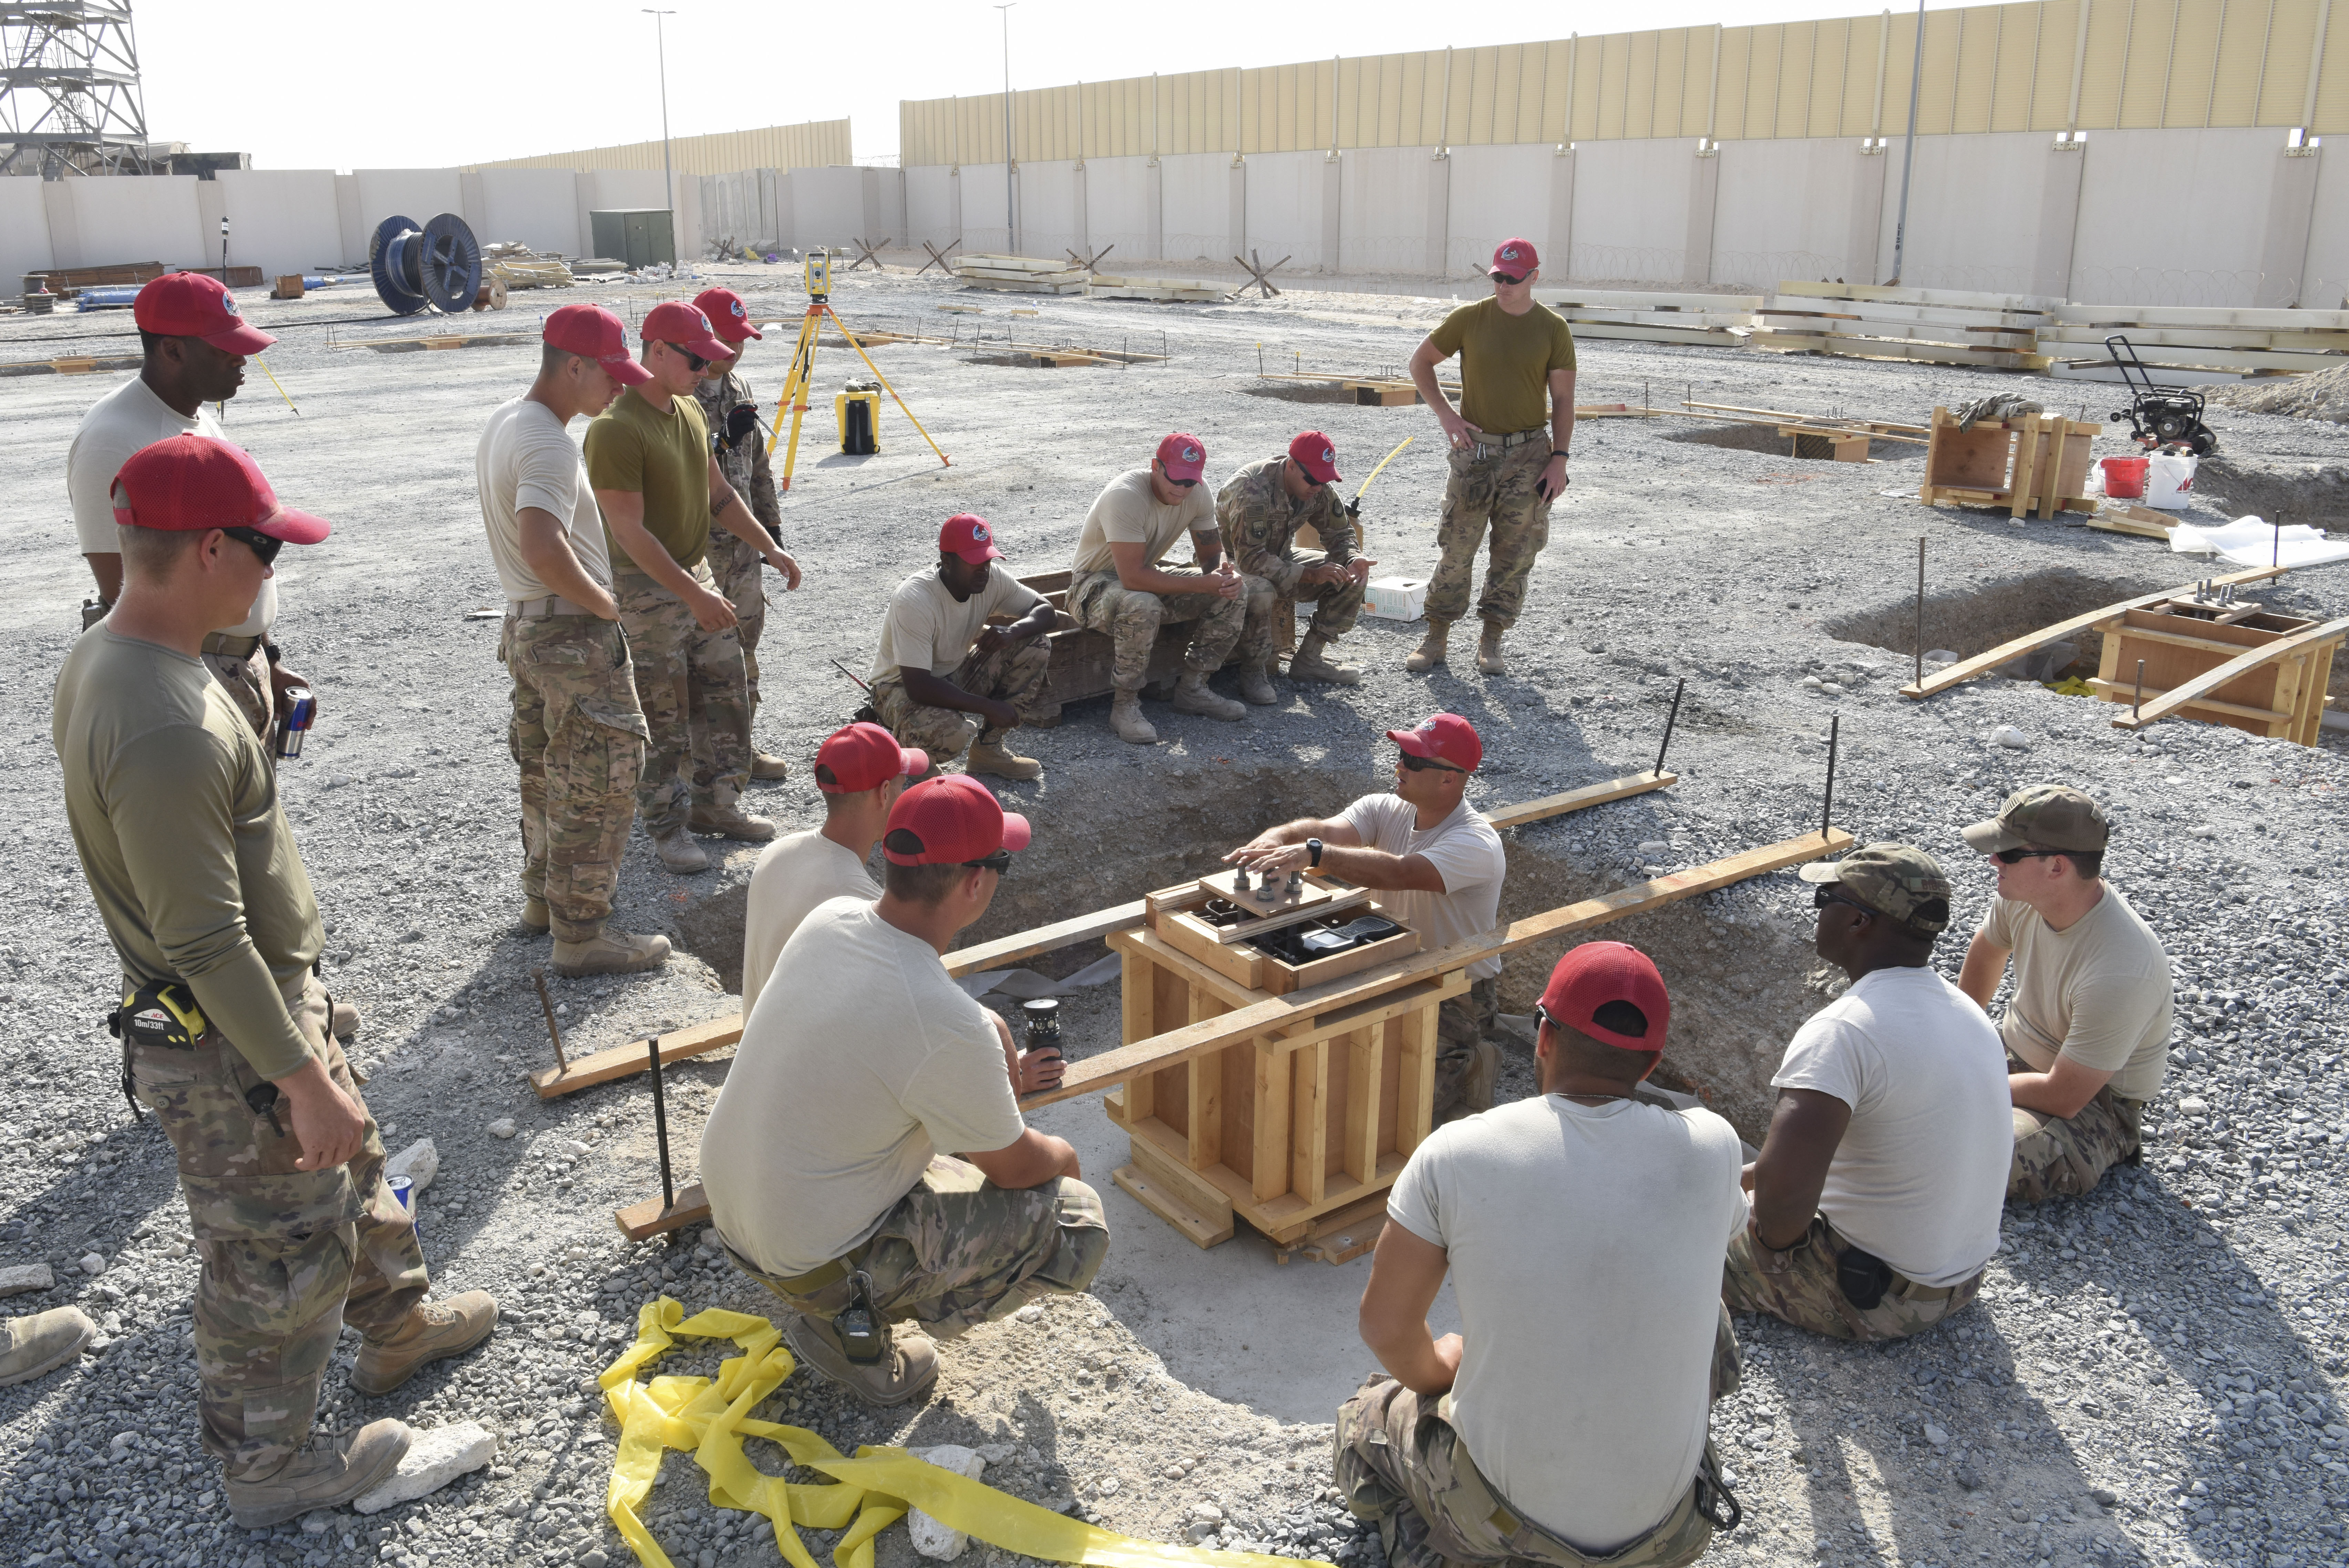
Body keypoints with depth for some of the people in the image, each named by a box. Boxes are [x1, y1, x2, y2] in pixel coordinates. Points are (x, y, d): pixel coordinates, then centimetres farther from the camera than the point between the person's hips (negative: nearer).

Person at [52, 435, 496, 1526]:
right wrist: (304, 1080, -22)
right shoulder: (164, 730, -33)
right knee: (275, 1259, 10)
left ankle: (395, 1324, 52)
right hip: (230, 1052, -10)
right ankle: (268, 1468, 32)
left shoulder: (104, 658, 0)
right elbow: (208, 944, -30)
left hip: (270, 999, 10)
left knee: (349, 1169, 29)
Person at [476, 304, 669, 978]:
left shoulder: (503, 422, 11)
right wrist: (606, 604, -20)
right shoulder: (548, 445, -22)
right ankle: (582, 935, 2)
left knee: (547, 772, 22)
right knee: (600, 783, -4)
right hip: (574, 633, -10)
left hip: (525, 624, 10)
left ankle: (544, 896, 36)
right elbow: (544, 550, -35)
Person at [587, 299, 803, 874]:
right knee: (663, 718, 1)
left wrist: (770, 548, 10)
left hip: (697, 573, 8)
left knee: (727, 697, 14)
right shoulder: (616, 428, -21)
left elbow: (718, 492, 17)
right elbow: (628, 531, -24)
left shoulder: (691, 412, 7)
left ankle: (716, 804, 29)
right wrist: (692, 594, -27)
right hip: (645, 587, -8)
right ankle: (667, 826, 15)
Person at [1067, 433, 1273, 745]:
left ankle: (1192, 689, -1)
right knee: (1143, 607, -41)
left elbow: (1211, 554, 3)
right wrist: (1205, 584, -33)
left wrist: (1226, 574, -24)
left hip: (1149, 576, 7)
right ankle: (1125, 707, -23)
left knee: (1235, 592, -9)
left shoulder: (1197, 496, -8)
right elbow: (1133, 578, -35)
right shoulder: (1125, 496, -30)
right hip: (1095, 584, -7)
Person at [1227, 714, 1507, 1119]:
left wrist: (1315, 854, -47)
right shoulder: (1384, 810, -2)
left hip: (1457, 994, -6)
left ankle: (1470, 1066, 12)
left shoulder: (1476, 844, -23)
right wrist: (1273, 840, -42)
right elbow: (1326, 830, -20)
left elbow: (1398, 873, -40)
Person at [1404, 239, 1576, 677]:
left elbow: (1563, 399, 2)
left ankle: (1491, 641, 14)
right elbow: (1420, 363, 8)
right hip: (1475, 449, 0)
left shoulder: (1553, 329, 0)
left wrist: (1559, 459, -6)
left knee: (1515, 553, 3)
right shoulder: (1469, 319, -1)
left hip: (1529, 454, 0)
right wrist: (1445, 414, -5)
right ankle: (1436, 637, 9)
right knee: (1457, 547, 0)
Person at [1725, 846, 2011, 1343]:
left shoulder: (1843, 1029, -29)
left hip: (1869, 1300, -8)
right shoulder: (1970, 1014, 1)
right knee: (1729, 1186, 24)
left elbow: (1782, 1182, -42)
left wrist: (1780, 1240, -17)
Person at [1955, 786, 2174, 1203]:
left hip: (2092, 1102, -7)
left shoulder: (2118, 972, -36)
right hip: (2015, 1052, 7)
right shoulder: (2025, 892, -14)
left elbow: (2063, 1098, -28)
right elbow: (1985, 952, 12)